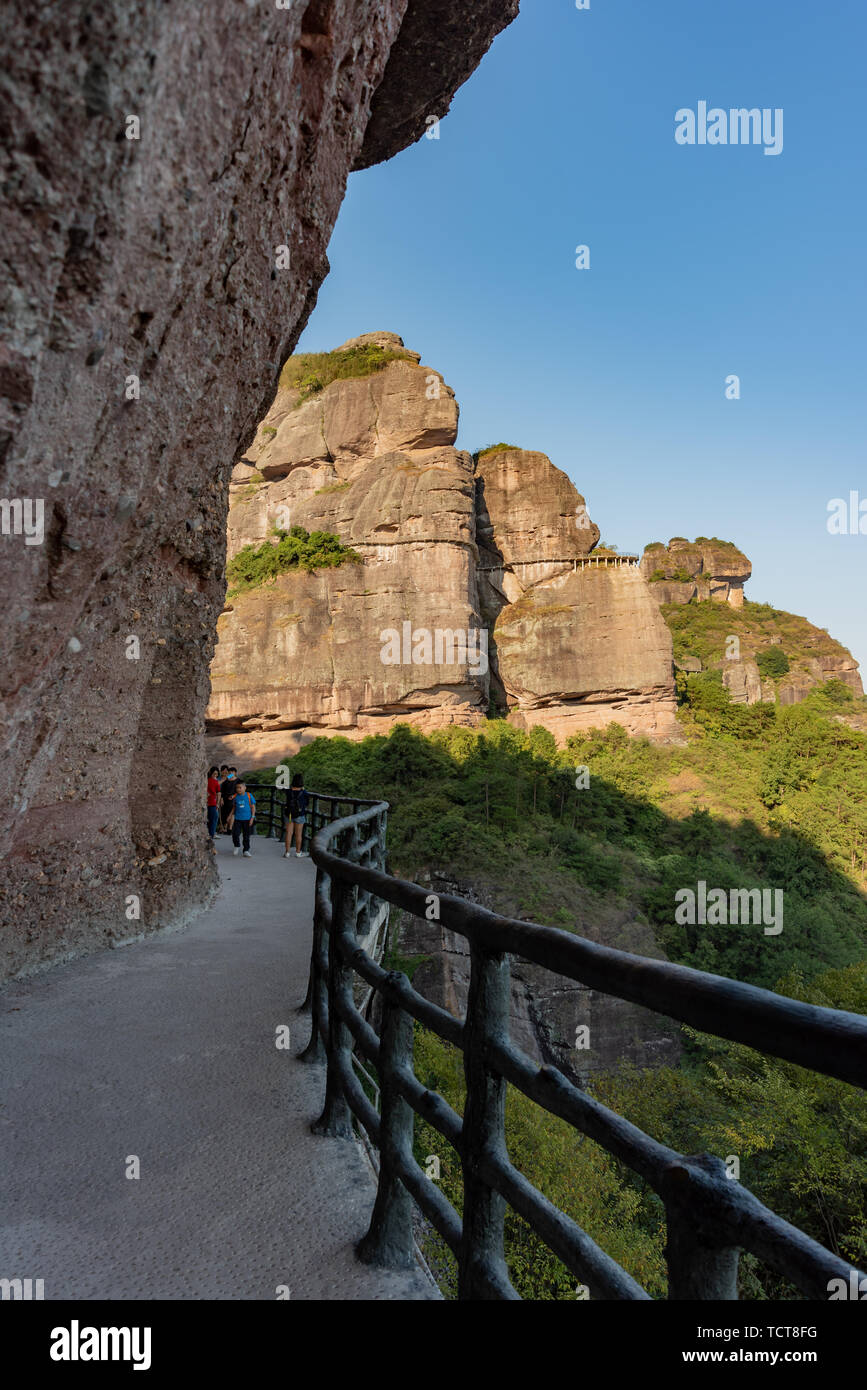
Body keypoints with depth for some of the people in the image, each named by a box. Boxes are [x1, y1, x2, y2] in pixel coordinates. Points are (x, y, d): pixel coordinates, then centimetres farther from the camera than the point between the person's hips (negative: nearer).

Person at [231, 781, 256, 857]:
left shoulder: (249, 795, -4)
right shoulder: (235, 796, 1)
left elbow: (253, 807, 1)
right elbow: (234, 807, 13)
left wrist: (252, 817, -5)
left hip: (247, 819, -1)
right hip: (237, 819, 1)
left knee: (246, 836, 4)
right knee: (235, 834, -5)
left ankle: (246, 851, 14)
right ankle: (237, 846, 24)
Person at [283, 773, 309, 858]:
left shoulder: (289, 791, -11)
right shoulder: (303, 793, -15)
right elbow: (307, 803, 1)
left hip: (289, 815, 2)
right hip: (299, 816, -2)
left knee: (289, 833, 8)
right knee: (298, 834, 8)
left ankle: (287, 852, 10)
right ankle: (298, 853, 18)